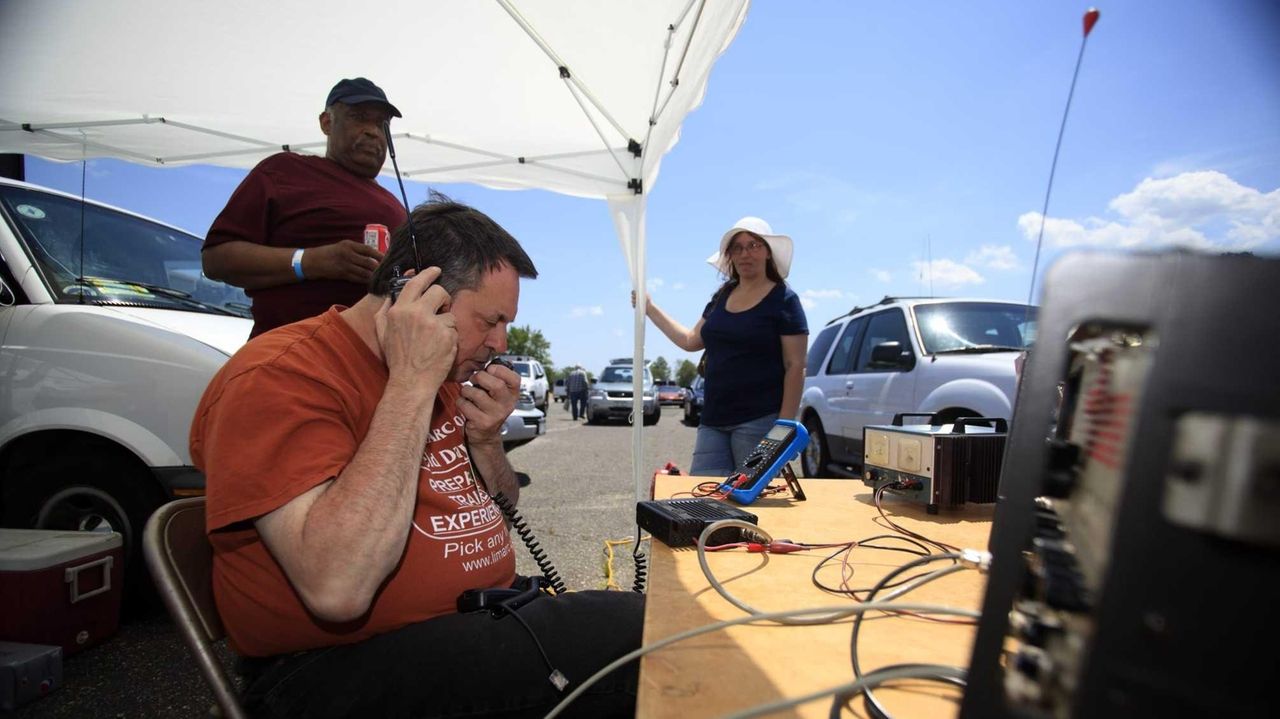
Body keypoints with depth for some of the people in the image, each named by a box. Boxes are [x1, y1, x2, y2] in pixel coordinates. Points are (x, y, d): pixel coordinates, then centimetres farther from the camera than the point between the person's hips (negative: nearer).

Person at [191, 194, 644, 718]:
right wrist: (412, 383, -25)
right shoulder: (282, 378, -15)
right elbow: (337, 589, -29)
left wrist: (485, 444, -5)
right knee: (635, 634, -21)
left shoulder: (443, 378, 8)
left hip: (489, 615, 8)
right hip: (352, 664, -7)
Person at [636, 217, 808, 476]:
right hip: (713, 420, 6)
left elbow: (795, 367, -8)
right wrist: (649, 309, 22)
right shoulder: (722, 296, 13)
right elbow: (691, 341, 22)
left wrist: (784, 426, -14)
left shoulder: (783, 300, -4)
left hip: (759, 422, -5)